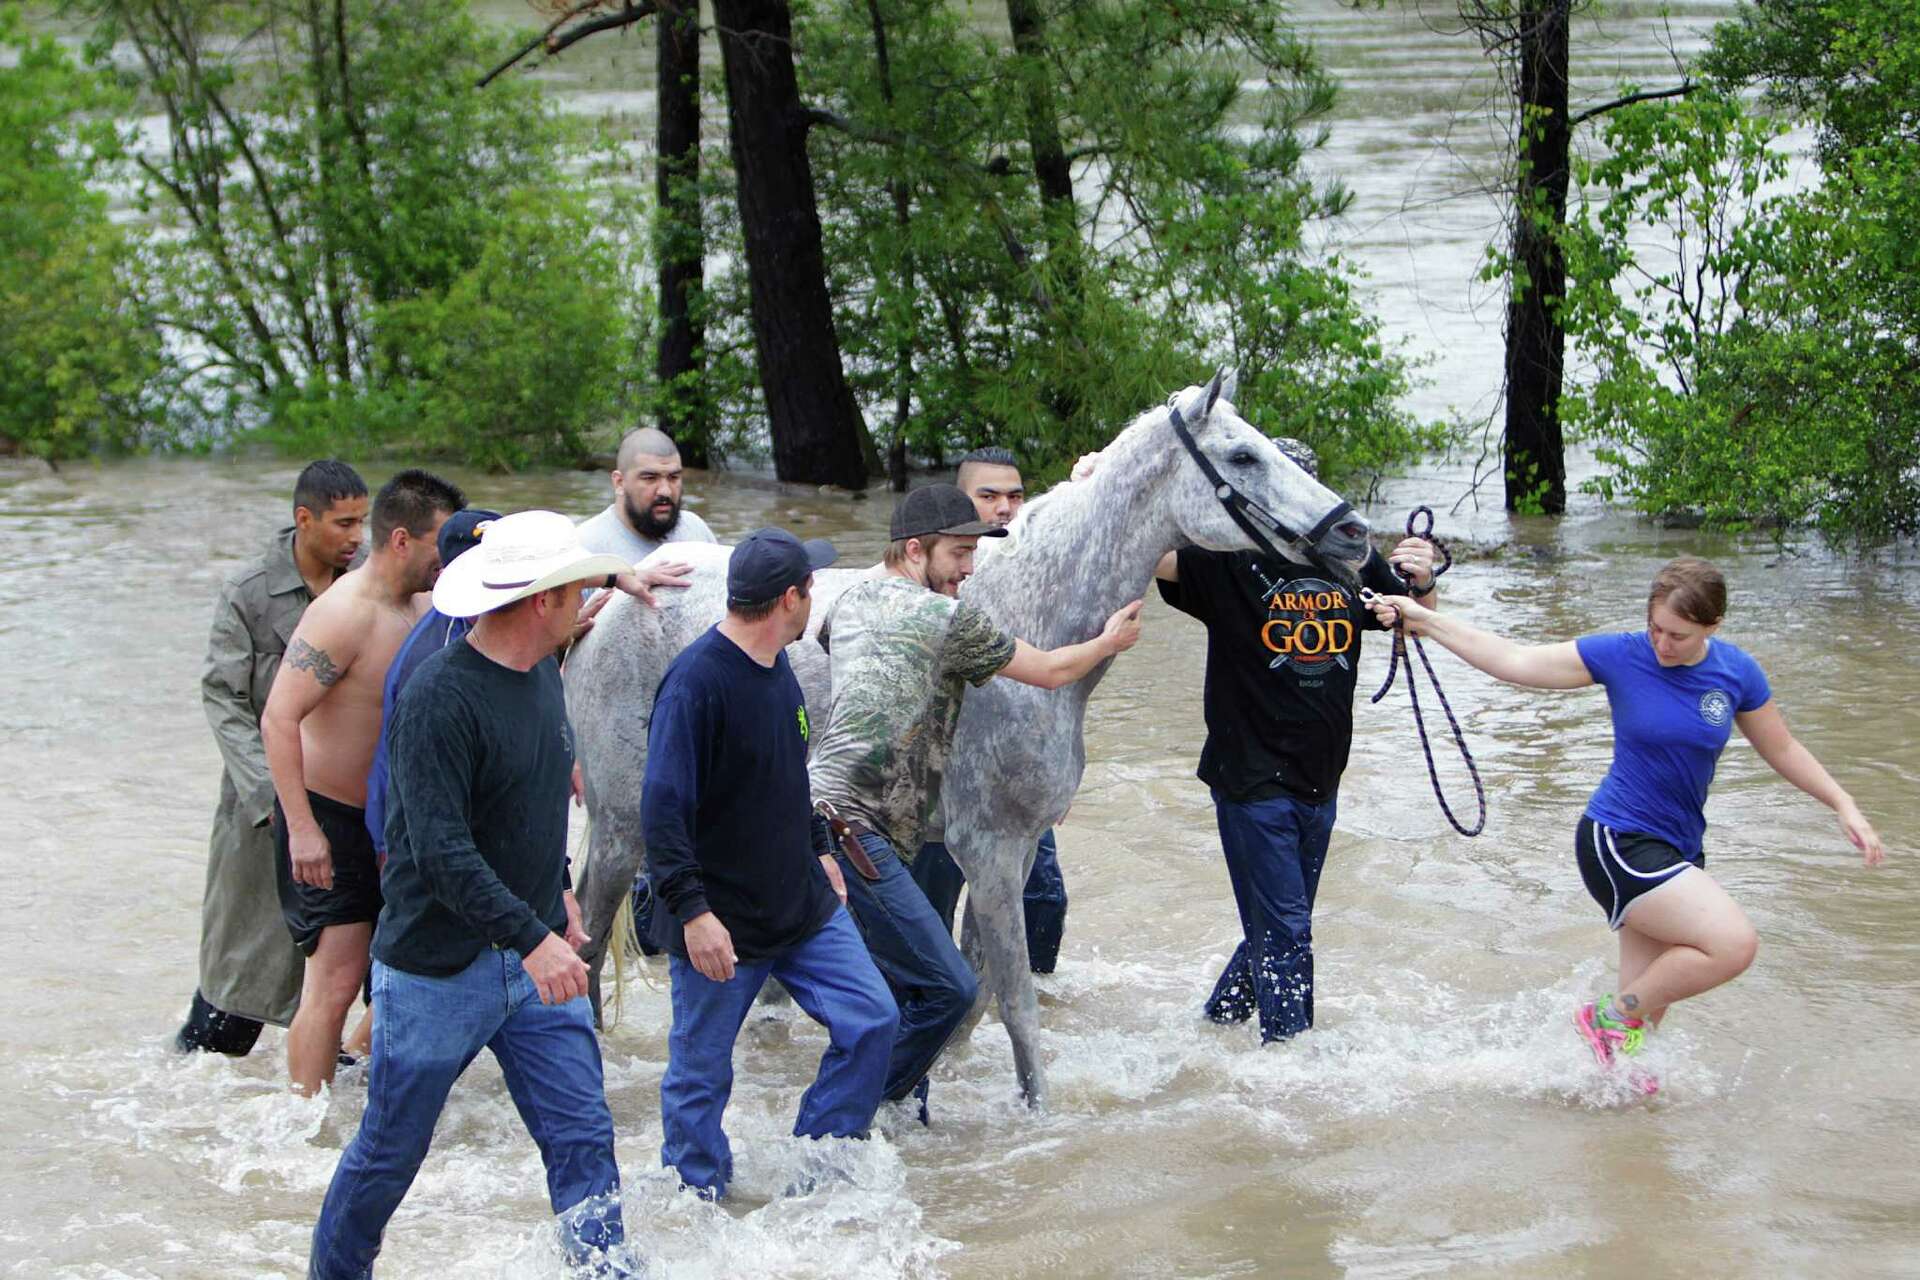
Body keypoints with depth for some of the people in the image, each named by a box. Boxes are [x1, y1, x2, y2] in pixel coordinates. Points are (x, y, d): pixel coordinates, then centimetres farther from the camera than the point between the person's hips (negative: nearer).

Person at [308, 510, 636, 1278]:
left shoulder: (541, 673, 6)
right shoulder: (441, 696, -22)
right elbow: (441, 849, -27)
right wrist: (532, 937, -29)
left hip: (536, 955, 7)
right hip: (439, 968, -7)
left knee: (582, 1138, -1)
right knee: (390, 1154, 8)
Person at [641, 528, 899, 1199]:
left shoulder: (777, 666, 7)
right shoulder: (696, 680, -21)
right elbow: (662, 808, -24)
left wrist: (819, 852, 24)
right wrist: (692, 910, -28)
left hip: (803, 904, 8)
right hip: (721, 924, -8)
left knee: (872, 1019, 3)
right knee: (700, 1074, 3)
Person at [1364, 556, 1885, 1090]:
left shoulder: (1736, 672, -2)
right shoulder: (1621, 656, -11)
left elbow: (1782, 750, 11)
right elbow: (1514, 661, -7)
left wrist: (1844, 805, 6)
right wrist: (1423, 620, -10)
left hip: (1678, 850, 5)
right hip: (1618, 843, -5)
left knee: (1647, 1006, 7)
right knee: (1733, 944, -20)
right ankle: (1612, 1017, -4)